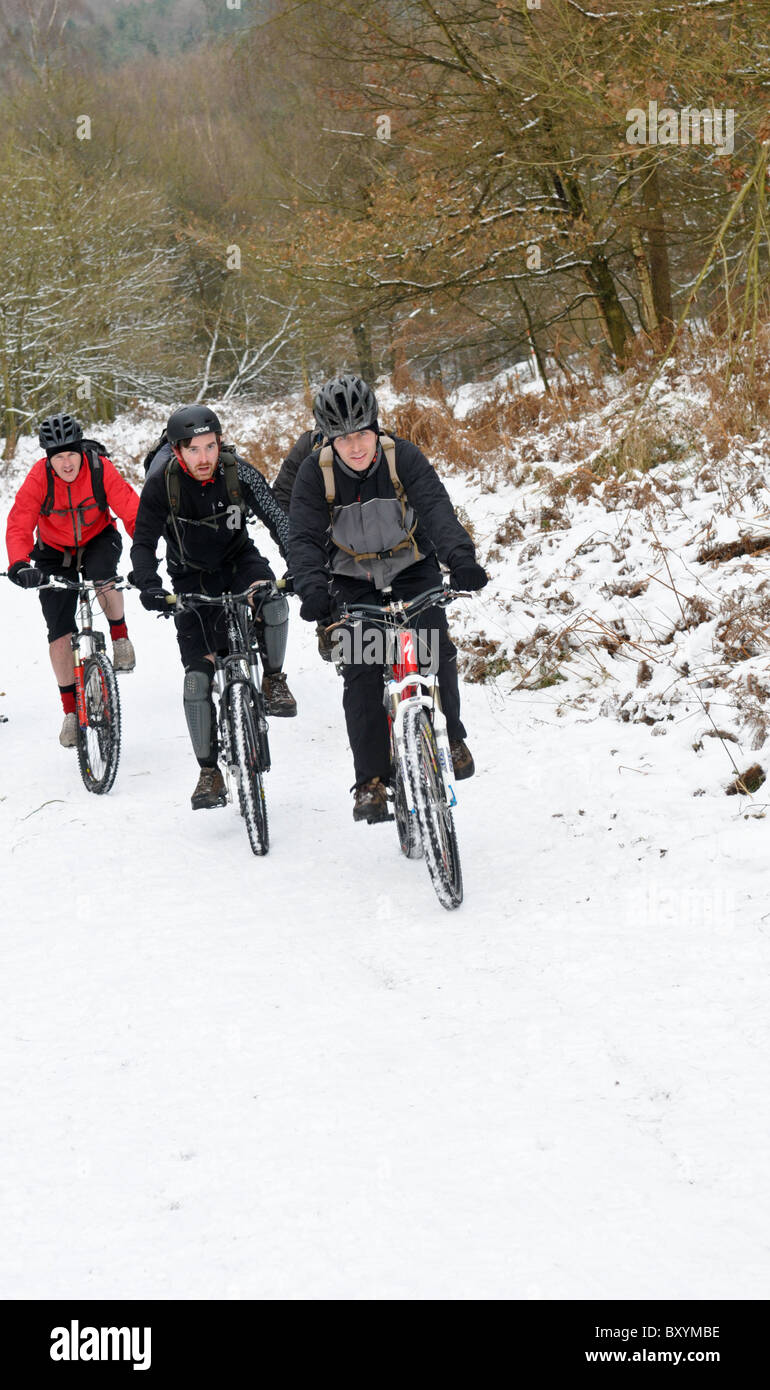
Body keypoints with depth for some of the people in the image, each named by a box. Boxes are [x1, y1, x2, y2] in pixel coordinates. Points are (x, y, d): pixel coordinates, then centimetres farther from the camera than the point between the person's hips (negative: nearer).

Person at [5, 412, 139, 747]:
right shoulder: (38, 477, -23)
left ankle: (120, 634, -6)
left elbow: (131, 510, -28)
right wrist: (20, 565, -45)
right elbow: (19, 525, -28)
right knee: (59, 633, -5)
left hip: (99, 540, -1)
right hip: (56, 553, 1)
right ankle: (71, 711, 10)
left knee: (102, 579, -37)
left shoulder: (100, 469, -24)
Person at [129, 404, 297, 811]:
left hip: (239, 560, 0)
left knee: (273, 603, -35)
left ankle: (273, 679, -7)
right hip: (193, 579, 0)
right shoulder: (161, 484, -19)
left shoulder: (238, 473, -18)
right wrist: (149, 586, -34)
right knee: (197, 677, -9)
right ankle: (210, 772, 2)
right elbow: (143, 543, -16)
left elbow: (277, 517, -23)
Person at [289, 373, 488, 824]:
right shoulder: (316, 473, -16)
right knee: (361, 673, -13)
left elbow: (437, 508, -30)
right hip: (354, 583, 0)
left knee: (435, 650, -20)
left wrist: (460, 557, -49)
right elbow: (304, 537, -22)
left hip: (413, 570, 0)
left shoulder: (404, 457, -18)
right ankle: (372, 782, -5)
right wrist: (312, 589, -42)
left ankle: (448, 736, 7)